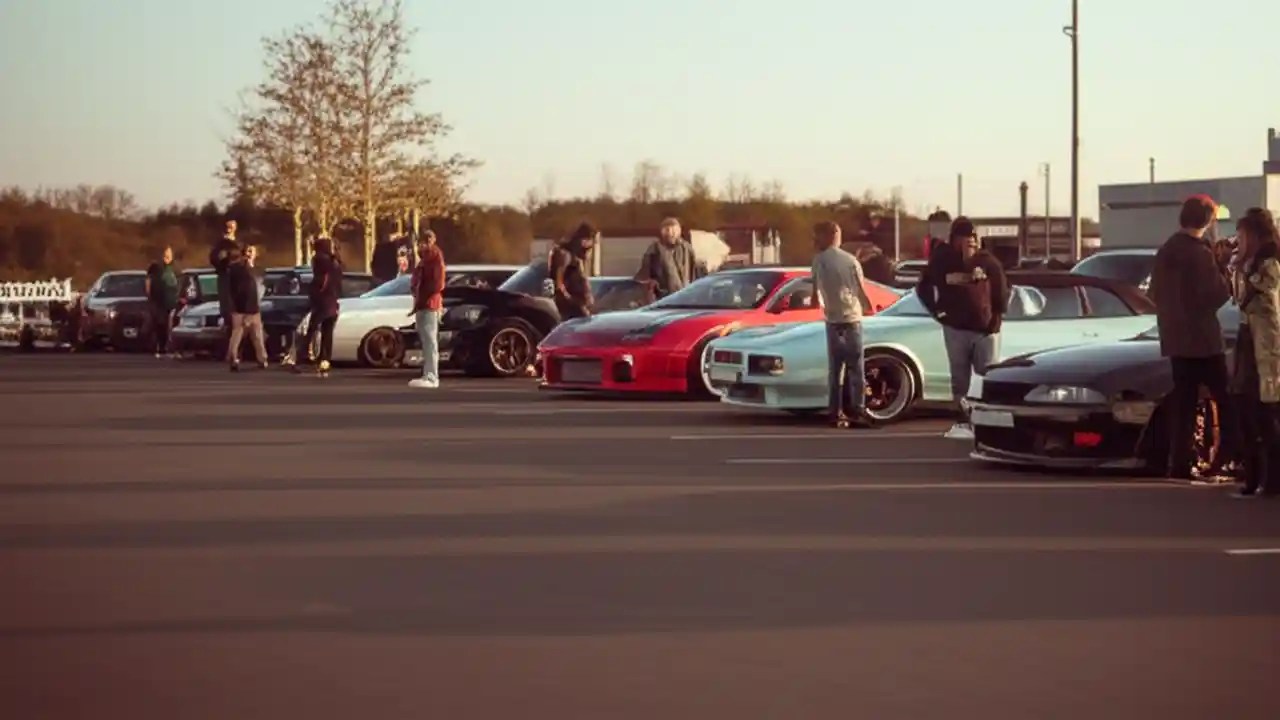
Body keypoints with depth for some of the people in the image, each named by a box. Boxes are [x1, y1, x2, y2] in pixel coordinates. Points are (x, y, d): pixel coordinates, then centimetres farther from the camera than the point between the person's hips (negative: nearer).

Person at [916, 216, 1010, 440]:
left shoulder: (987, 261, -1)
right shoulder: (943, 262, -2)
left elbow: (1002, 289, 8)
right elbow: (923, 288, 8)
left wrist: (998, 315, 1)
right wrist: (937, 311, 0)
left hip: (985, 329, 0)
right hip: (956, 329, 0)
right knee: (960, 378, 4)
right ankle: (963, 421, 9)